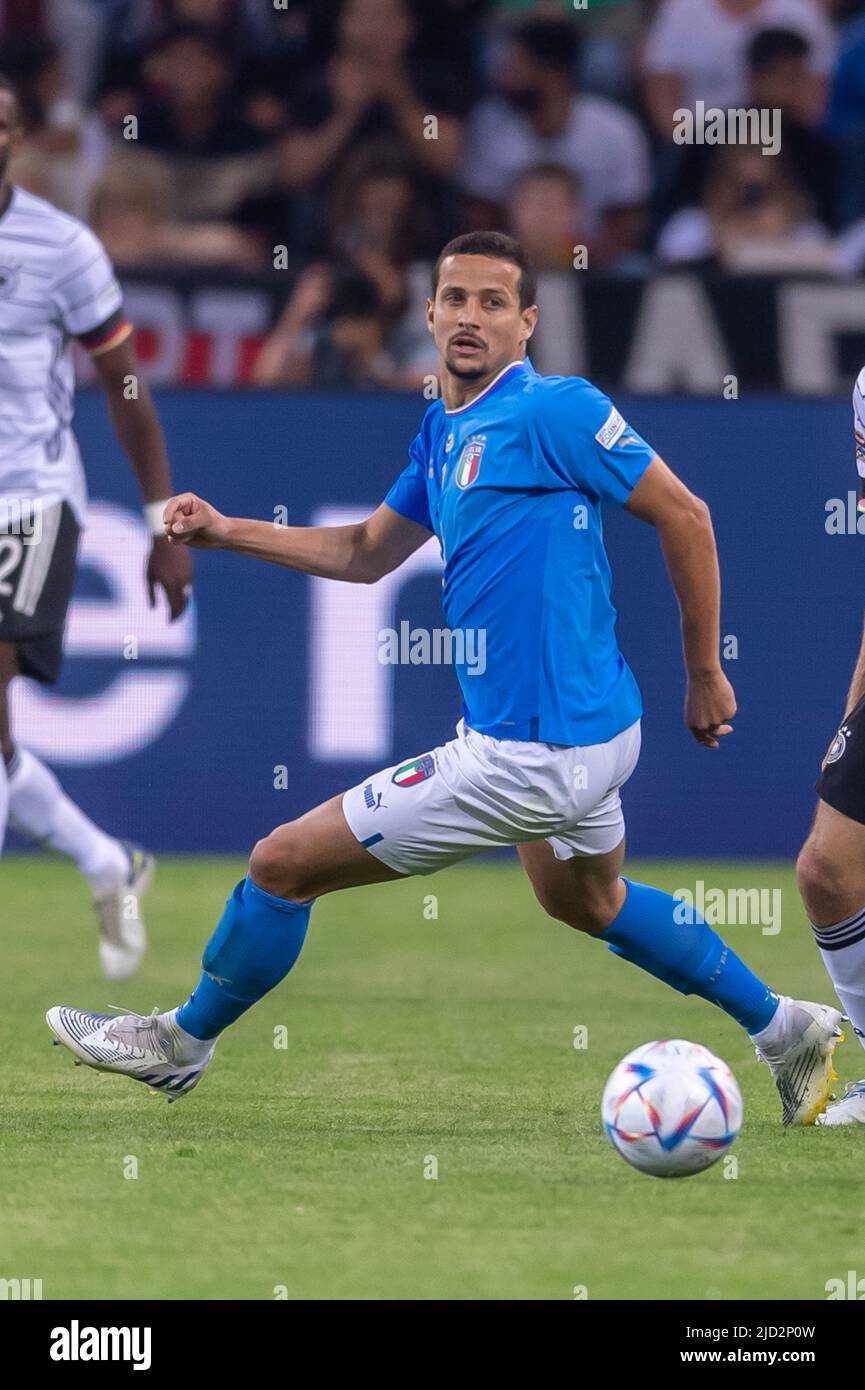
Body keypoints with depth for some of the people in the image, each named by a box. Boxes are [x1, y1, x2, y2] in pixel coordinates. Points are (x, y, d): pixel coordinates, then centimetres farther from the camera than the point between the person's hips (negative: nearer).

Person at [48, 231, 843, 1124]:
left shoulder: (554, 410, -17)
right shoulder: (442, 435, 10)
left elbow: (682, 515, -13)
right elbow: (368, 554, 22)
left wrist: (705, 674, -7)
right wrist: (225, 533, 12)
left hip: (533, 754, -10)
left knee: (282, 864, -2)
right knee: (584, 901, 35)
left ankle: (182, 1042, 20)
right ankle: (786, 1031, 44)